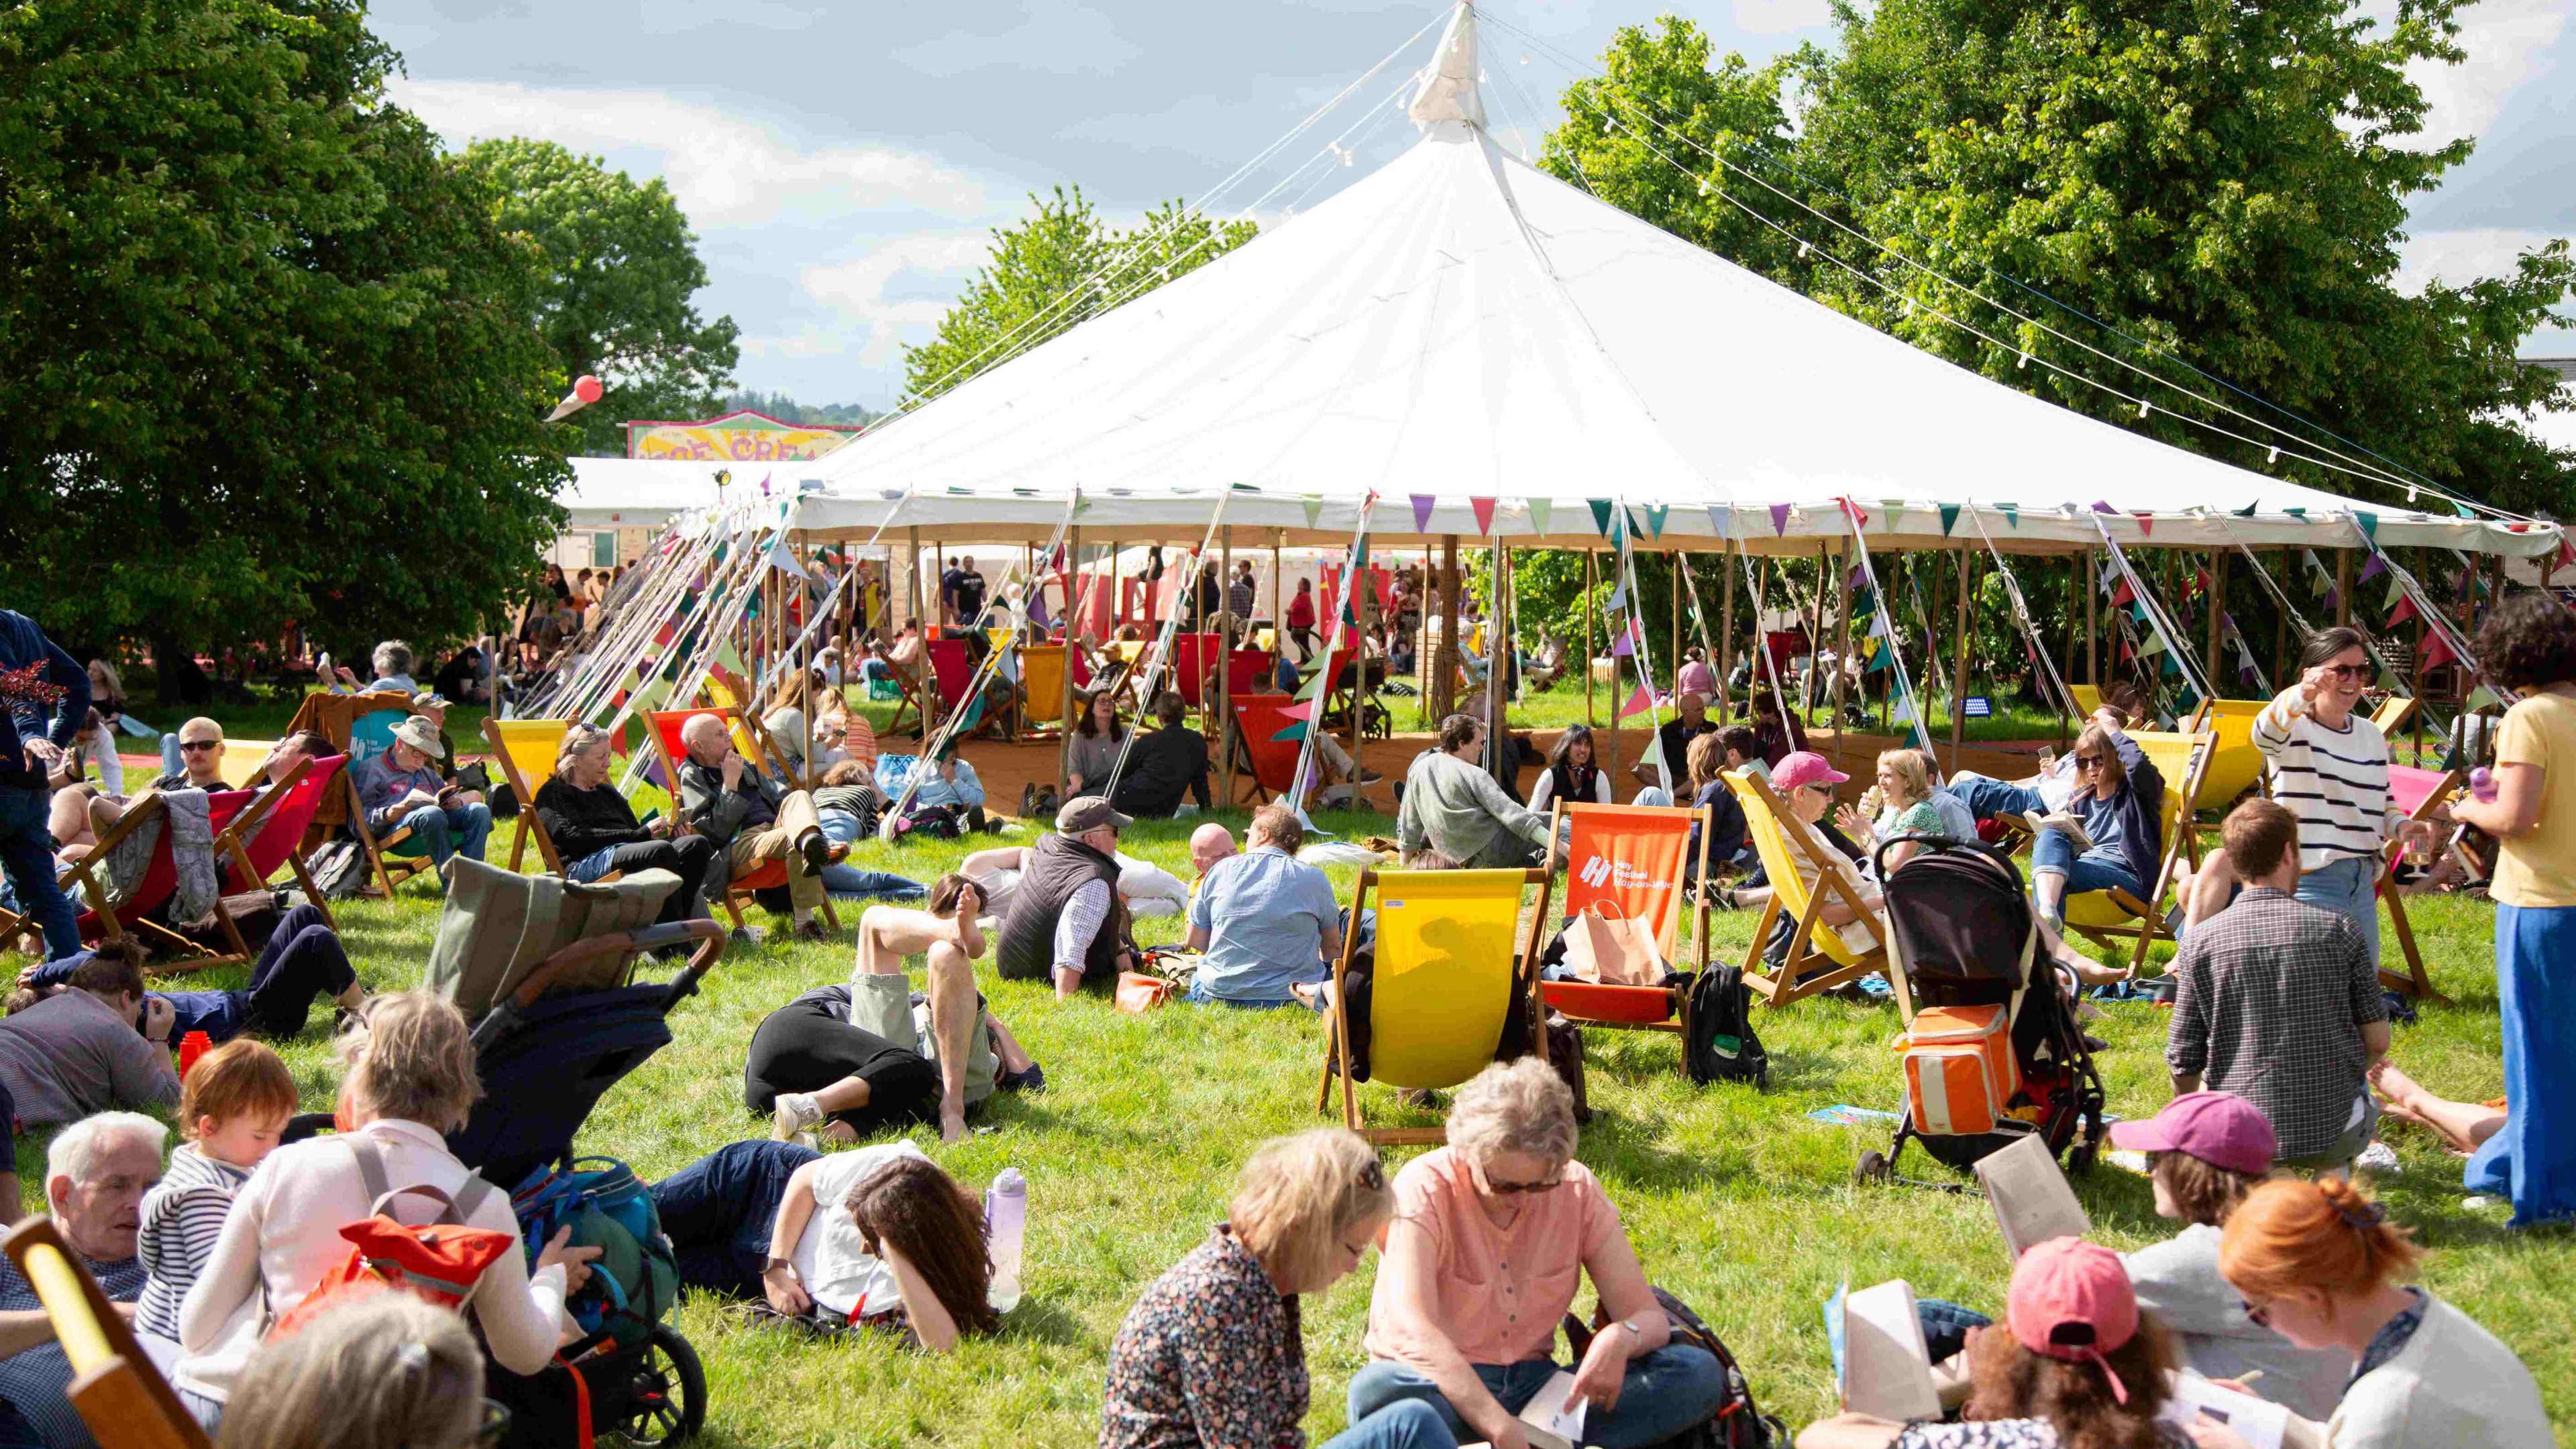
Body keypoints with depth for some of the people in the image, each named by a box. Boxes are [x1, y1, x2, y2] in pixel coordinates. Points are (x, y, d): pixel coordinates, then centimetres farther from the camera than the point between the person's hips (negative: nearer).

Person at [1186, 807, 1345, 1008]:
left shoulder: (1220, 871, 1)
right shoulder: (1314, 878, -2)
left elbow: (1195, 941, 7)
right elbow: (1333, 948, 6)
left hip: (1220, 993, 2)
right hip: (1290, 996, -2)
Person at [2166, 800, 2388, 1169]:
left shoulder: (2200, 942, -5)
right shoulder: (2337, 930, -5)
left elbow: (2184, 1064, -2)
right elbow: (2377, 1041, 0)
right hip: (2333, 1135, 1)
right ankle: (2334, 1171, 17)